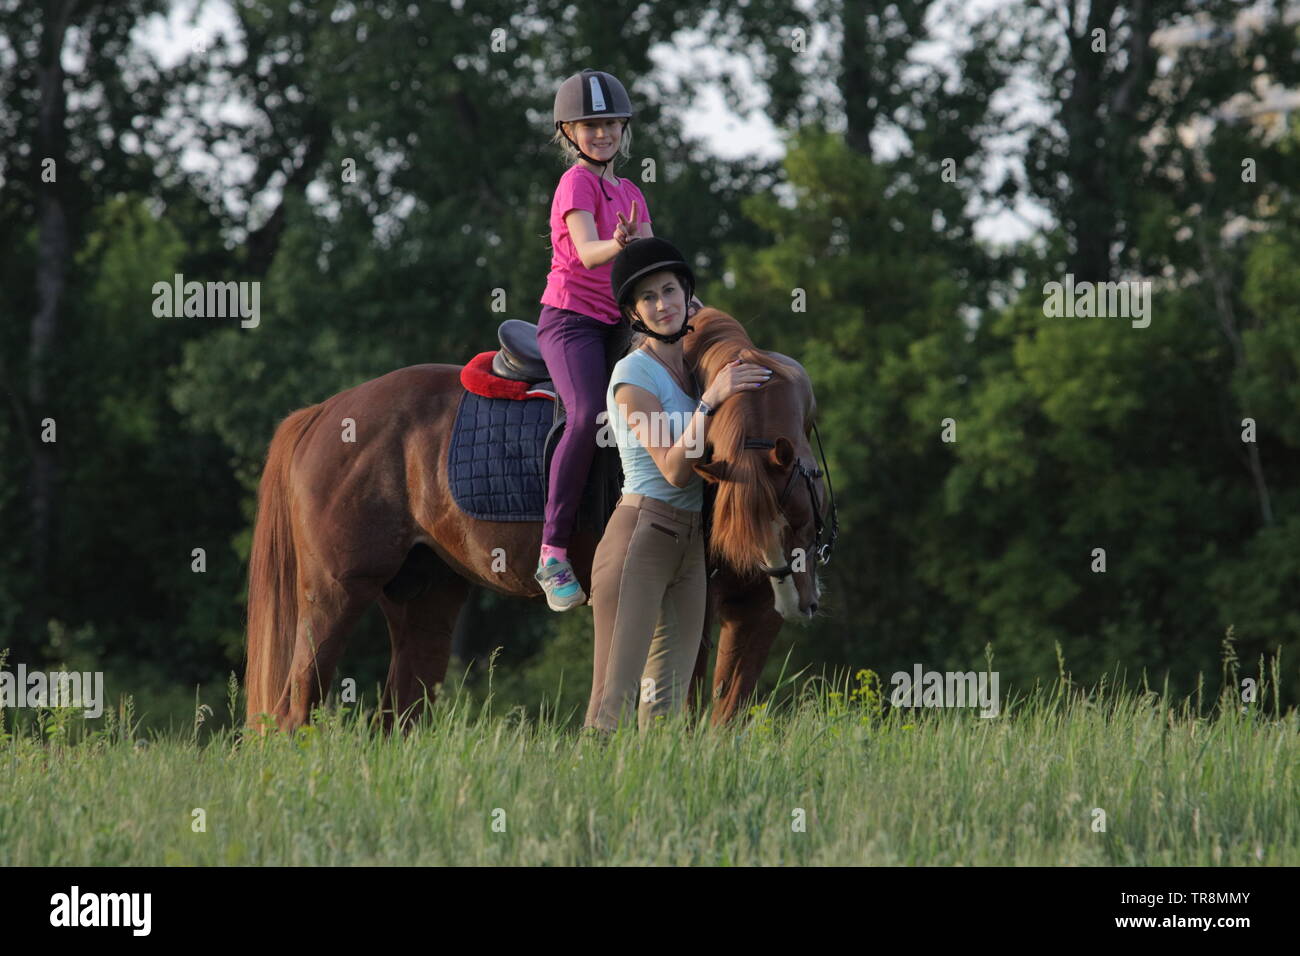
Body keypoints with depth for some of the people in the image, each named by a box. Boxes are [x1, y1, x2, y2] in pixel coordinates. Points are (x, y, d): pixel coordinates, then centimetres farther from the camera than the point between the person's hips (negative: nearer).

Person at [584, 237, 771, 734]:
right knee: (615, 694, -13)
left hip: (690, 544, 8)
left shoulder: (694, 366, 14)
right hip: (641, 535, -8)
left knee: (670, 694, 8)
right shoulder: (633, 375, -8)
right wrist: (710, 399, -21)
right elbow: (674, 469, -16)